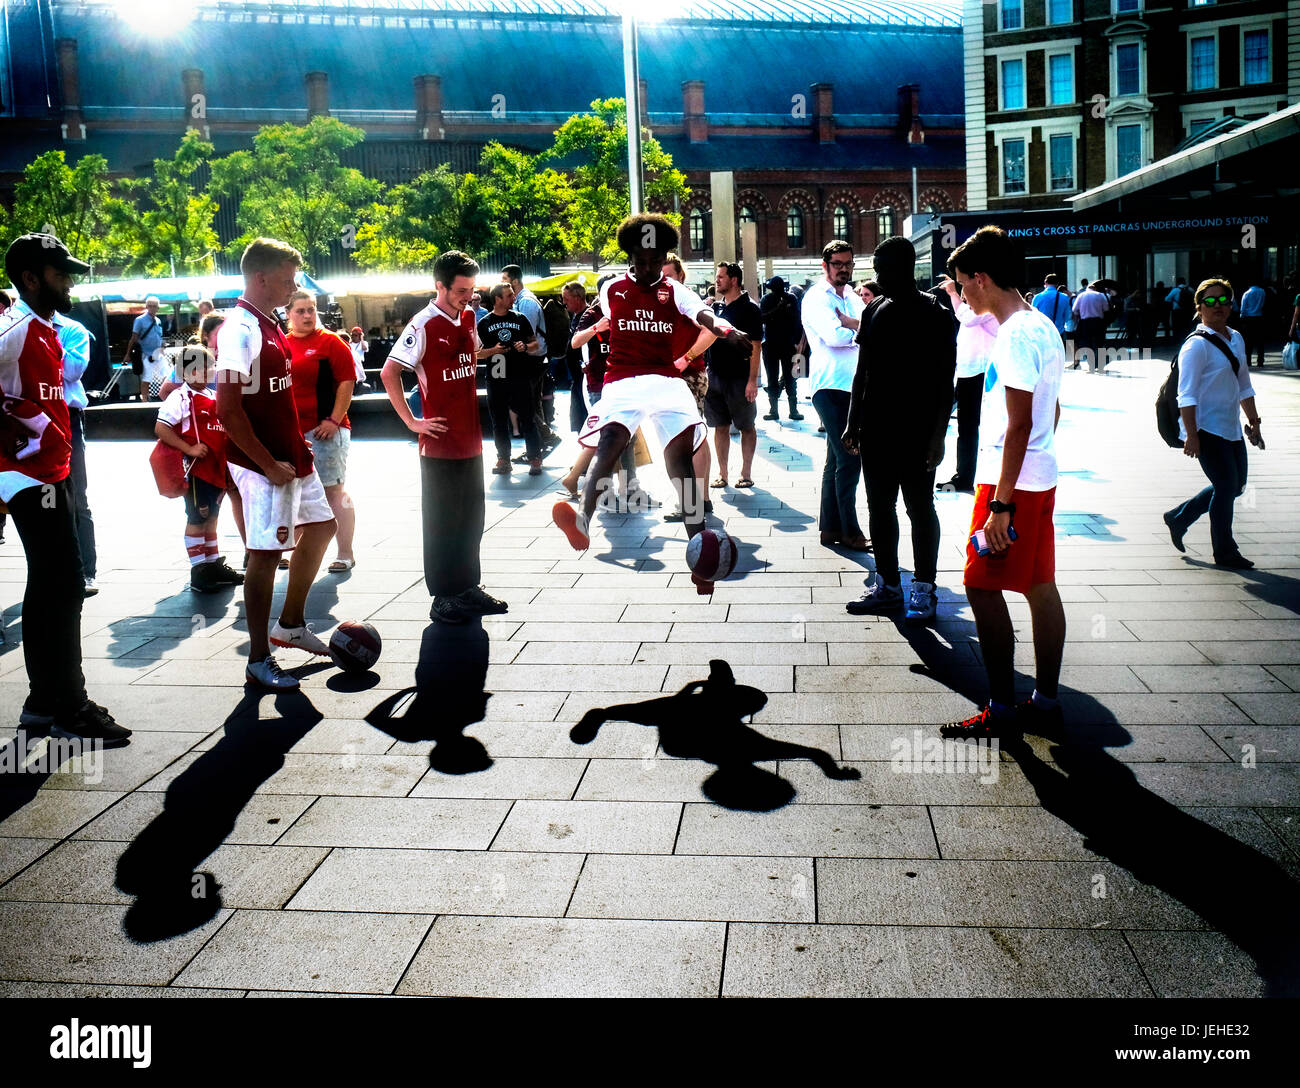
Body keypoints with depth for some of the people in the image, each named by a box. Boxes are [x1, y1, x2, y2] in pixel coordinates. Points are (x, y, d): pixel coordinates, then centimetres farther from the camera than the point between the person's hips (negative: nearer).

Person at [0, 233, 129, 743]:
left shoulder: (45, 330, 15)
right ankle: (69, 707, -2)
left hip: (49, 472, 10)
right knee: (64, 585, -8)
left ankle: (43, 699, 22)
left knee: (48, 587, 13)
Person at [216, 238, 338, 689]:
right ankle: (259, 660, 8)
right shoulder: (239, 330, -18)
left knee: (321, 525, 20)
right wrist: (269, 465, -21)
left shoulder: (269, 325, 12)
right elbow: (228, 410, -24)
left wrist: (297, 442, 14)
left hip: (291, 456, 10)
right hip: (263, 465, -10)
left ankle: (291, 624, 33)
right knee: (266, 552, -4)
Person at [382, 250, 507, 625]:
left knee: (471, 518, 14)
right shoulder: (424, 325, -13)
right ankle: (443, 598, 9)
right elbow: (389, 373, -15)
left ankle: (469, 587, 25)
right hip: (440, 443, -7)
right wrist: (412, 422, -15)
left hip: (470, 441, 7)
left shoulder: (468, 318, 9)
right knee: (442, 520, 1)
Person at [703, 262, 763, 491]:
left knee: (746, 427, 4)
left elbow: (756, 346, -11)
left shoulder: (749, 308, -7)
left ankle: (746, 473, 10)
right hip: (715, 376, 6)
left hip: (740, 378, -5)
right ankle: (722, 474, 13)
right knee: (720, 426, 8)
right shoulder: (715, 306, 10)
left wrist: (752, 380, -17)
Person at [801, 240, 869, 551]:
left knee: (837, 460, 12)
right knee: (849, 460, -9)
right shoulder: (816, 297, -6)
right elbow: (834, 336, -20)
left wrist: (848, 323, -10)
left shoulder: (852, 298, 19)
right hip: (831, 387, -8)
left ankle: (830, 526, 18)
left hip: (853, 386, 8)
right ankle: (849, 530, -2)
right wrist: (860, 328, -4)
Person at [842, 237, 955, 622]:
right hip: (876, 429, 6)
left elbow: (945, 381, -9)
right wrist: (853, 422, 12)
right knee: (880, 507, 10)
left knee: (920, 508, 1)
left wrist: (938, 434, -14)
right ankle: (887, 585, 20)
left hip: (916, 432, -6)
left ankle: (923, 589, 10)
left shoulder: (934, 315, -7)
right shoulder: (875, 310, 10)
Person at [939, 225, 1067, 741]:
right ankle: (1045, 702, 19)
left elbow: (1019, 424, -22)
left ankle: (1002, 708, 3)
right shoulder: (1043, 326, 13)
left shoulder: (1016, 334, -18)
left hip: (1013, 483, -10)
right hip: (1040, 477, 10)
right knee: (1040, 586, 11)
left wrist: (1001, 504, -21)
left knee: (982, 585, -3)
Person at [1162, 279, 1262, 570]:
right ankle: (1224, 553, 12)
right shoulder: (1197, 345, -14)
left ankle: (1178, 517, 29)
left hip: (1231, 428, 9)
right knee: (1227, 486, -4)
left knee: (1234, 486, 14)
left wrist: (1254, 422, 21)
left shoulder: (1236, 339, 12)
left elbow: (1244, 387, 21)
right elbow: (1187, 395, -18)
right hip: (1207, 429, -9)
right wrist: (1191, 434, -23)